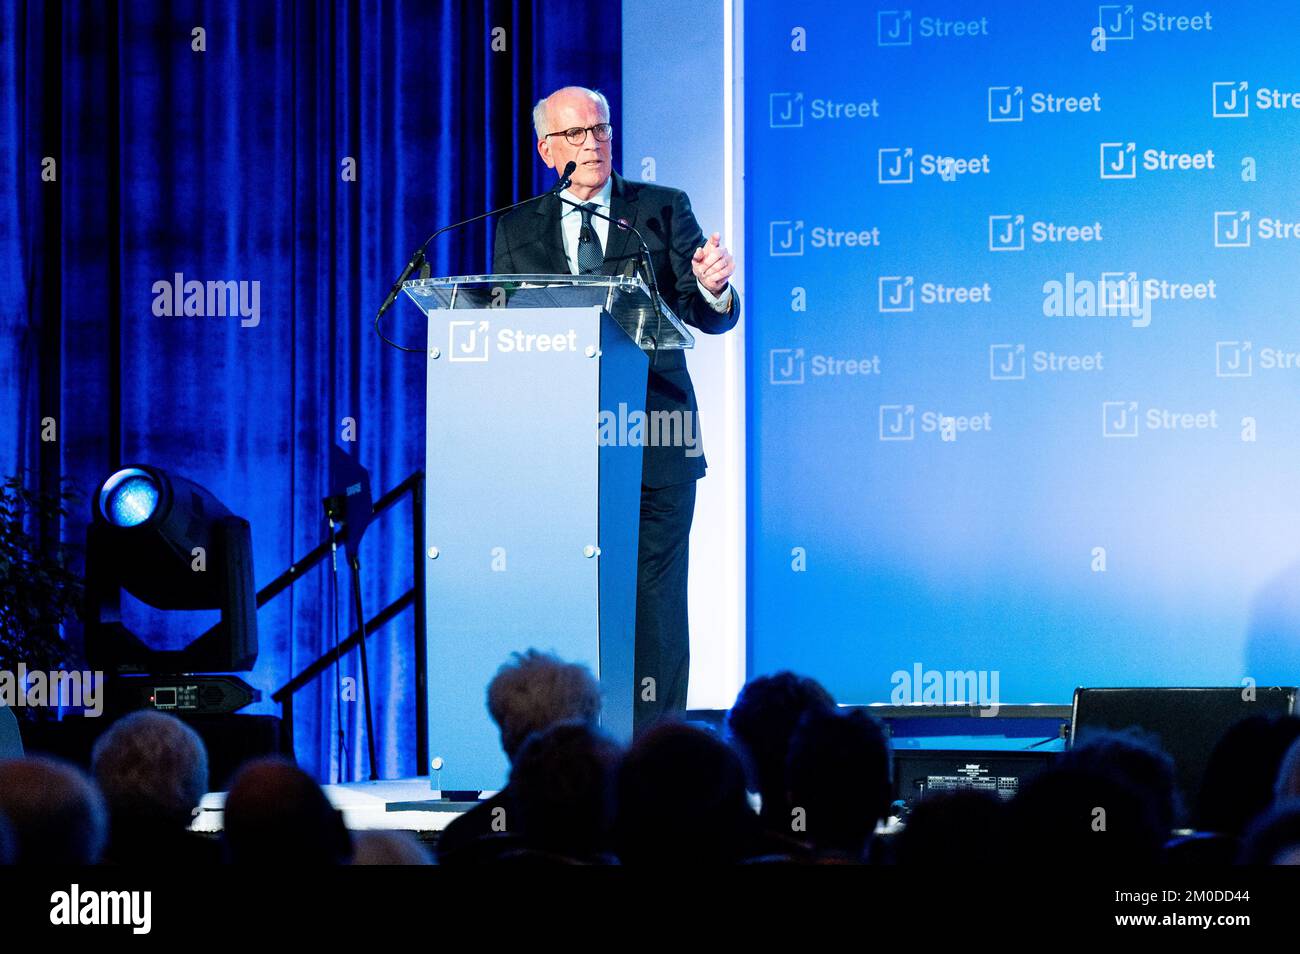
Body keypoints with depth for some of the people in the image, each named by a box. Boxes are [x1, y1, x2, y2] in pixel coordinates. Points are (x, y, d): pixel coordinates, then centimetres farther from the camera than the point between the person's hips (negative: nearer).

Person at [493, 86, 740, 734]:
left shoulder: (662, 210, 9)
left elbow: (706, 317, 3)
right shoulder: (518, 229, 14)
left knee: (652, 602, -4)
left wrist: (712, 288, -20)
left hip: (654, 439, -1)